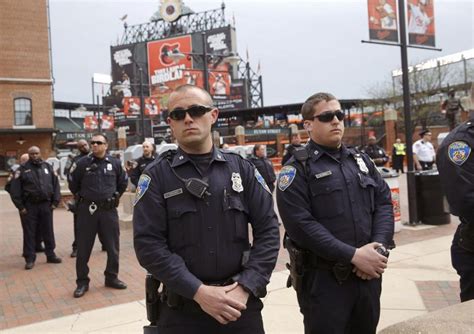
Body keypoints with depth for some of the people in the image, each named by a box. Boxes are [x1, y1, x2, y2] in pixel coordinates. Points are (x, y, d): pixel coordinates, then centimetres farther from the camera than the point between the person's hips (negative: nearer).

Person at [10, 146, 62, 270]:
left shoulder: (48, 167, 8)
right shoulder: (22, 169, 0)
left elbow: (55, 184, 7)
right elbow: (15, 189, -3)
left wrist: (55, 202, 0)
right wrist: (20, 206, -9)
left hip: (46, 205, 2)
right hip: (29, 206, -2)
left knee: (48, 232, 9)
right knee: (29, 233, 3)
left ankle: (51, 255, 20)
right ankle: (30, 259, 11)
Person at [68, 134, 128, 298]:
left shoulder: (115, 163, 1)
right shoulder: (82, 163, -4)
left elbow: (123, 181, 16)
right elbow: (73, 184, 10)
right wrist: (82, 198, 11)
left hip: (109, 210, 2)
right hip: (87, 210, -1)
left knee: (113, 247, 9)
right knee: (83, 248, 4)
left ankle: (111, 277, 25)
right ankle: (82, 282, 16)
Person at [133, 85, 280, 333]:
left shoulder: (241, 168, 3)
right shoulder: (156, 175, -3)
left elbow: (268, 229, 0)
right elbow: (148, 243, -10)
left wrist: (246, 286, -10)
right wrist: (199, 292, -16)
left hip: (241, 303, 2)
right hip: (182, 308, -1)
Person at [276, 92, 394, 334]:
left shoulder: (361, 160, 12)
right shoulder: (296, 170, -7)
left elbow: (384, 203, 8)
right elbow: (301, 224, -17)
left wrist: (378, 247, -10)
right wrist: (353, 255, -20)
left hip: (368, 274, 6)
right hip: (323, 279, -5)